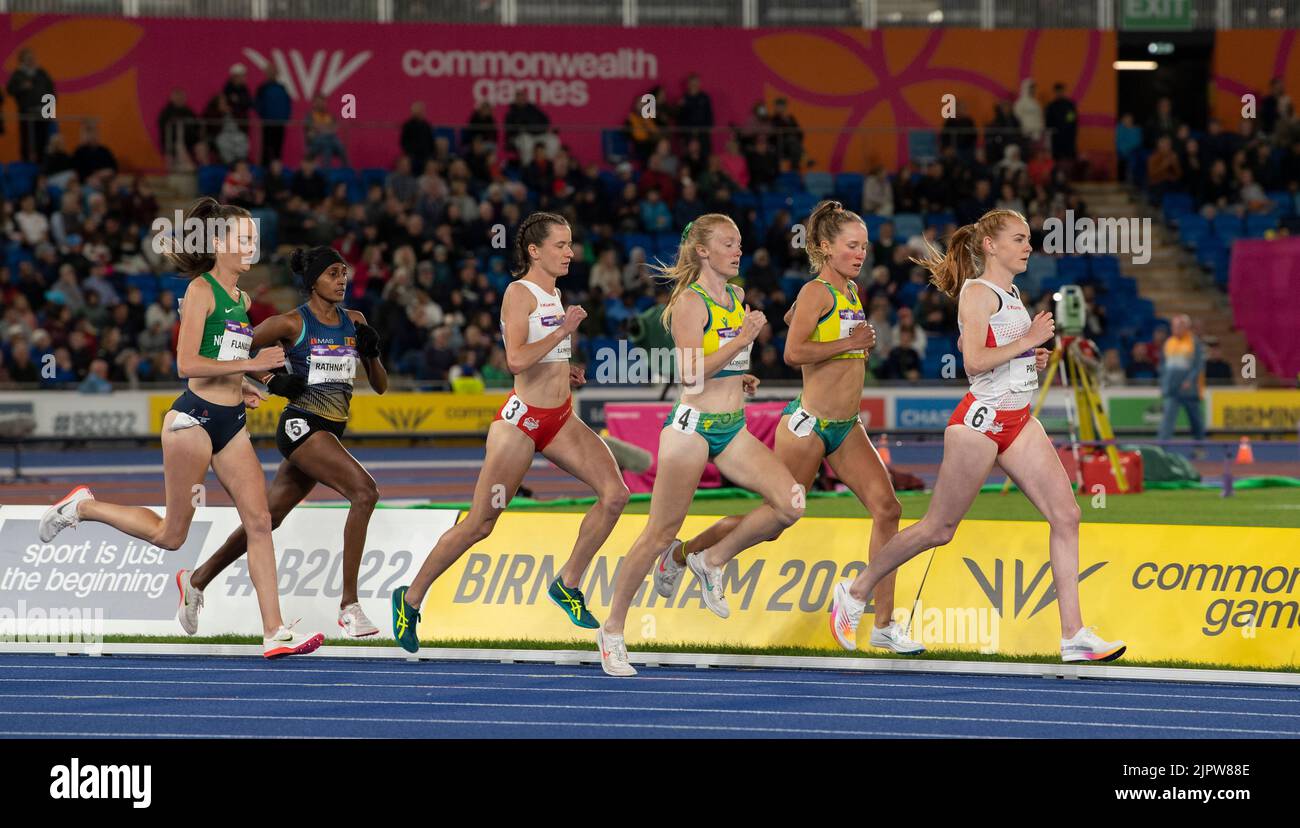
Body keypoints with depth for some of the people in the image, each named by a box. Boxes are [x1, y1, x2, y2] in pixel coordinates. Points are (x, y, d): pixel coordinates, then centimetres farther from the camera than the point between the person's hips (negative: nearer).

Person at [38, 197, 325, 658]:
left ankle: (274, 633, -4)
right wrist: (250, 364, -21)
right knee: (171, 535, 1)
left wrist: (240, 387, 12)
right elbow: (187, 364, -19)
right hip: (194, 418, -8)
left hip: (231, 423, 8)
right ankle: (82, 507, 21)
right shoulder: (201, 290, -11)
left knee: (259, 522, -2)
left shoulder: (241, 299, 15)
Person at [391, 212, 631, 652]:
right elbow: (516, 359, -24)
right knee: (480, 524, -4)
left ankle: (568, 583, 2)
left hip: (560, 418, 8)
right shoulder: (519, 293, -11)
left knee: (615, 493, -11)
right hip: (522, 419, -8)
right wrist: (564, 329, -21)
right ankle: (411, 598, 11)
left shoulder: (553, 295, 14)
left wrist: (566, 374, 11)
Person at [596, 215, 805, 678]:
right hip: (693, 426, -7)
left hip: (733, 428, 7)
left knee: (790, 504, -12)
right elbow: (690, 372, -21)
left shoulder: (734, 300, 12)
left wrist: (741, 379, 12)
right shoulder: (690, 302, -11)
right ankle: (612, 631, 11)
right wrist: (743, 339, -21)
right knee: (660, 535, -2)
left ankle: (713, 561, 8)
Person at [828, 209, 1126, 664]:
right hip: (982, 418, -8)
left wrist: (1032, 358, 13)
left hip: (1017, 420, 8)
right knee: (939, 528, 1)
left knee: (1065, 515, -5)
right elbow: (973, 361, -22)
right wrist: (1026, 342, -24)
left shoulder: (1011, 295, 16)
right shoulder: (978, 292, -11)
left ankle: (1074, 635, -6)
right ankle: (855, 592, 20)